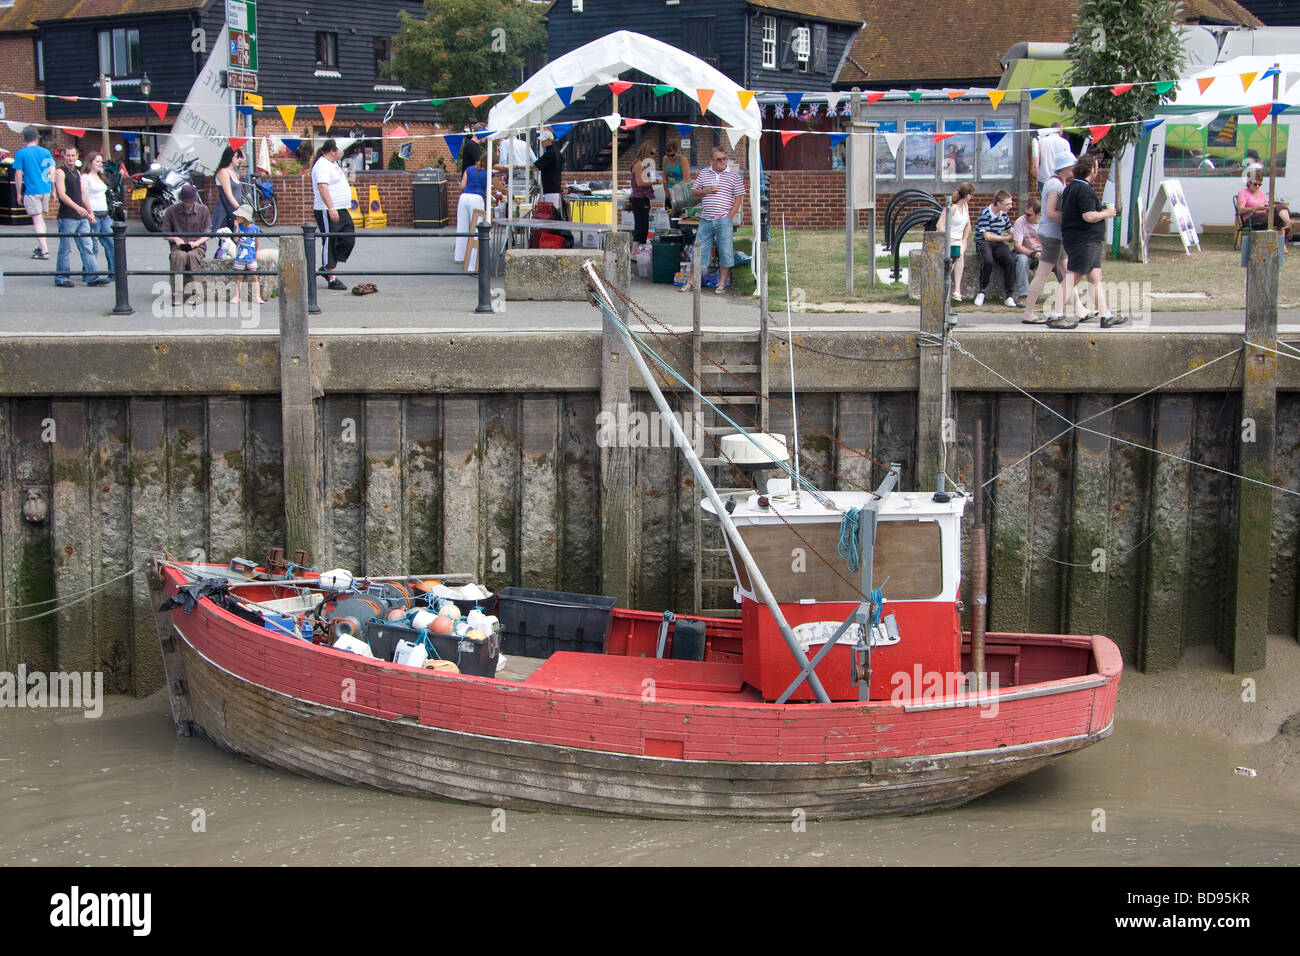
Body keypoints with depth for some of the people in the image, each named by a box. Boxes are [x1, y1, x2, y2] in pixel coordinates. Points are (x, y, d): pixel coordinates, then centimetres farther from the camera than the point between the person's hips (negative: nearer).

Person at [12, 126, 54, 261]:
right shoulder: (46, 152, 6)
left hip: (32, 191, -5)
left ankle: (44, 251, -10)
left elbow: (18, 175, -6)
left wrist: (19, 194, 2)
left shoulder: (21, 153, -5)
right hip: (46, 189, 5)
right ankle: (41, 247, 25)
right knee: (41, 218, 18)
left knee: (37, 220, -4)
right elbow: (52, 173, 8)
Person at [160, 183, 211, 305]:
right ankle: (176, 295, -39)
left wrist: (197, 242, -10)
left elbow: (208, 233, 9)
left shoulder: (203, 210, 7)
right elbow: (165, 234, 11)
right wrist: (176, 239, -10)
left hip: (197, 246, 0)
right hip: (179, 246, 0)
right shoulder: (171, 211, 5)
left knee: (192, 255, -37)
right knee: (180, 256, -37)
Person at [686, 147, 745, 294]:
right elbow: (693, 191, 14)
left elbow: (739, 198, 3)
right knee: (699, 250, 4)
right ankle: (692, 281, 11)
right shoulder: (703, 174, 11)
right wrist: (706, 190, -5)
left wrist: (730, 216, -6)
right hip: (705, 220, 2)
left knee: (725, 252, -2)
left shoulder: (734, 176, 4)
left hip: (723, 220, -2)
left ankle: (722, 283, 6)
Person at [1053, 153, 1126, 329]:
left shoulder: (1071, 188, 15)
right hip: (1084, 241, -10)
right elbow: (1089, 216, -23)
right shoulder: (1084, 190, -16)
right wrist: (1106, 213, -5)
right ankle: (1056, 317, -7)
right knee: (1072, 278, -8)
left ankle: (1105, 315, 12)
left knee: (1095, 276, 10)